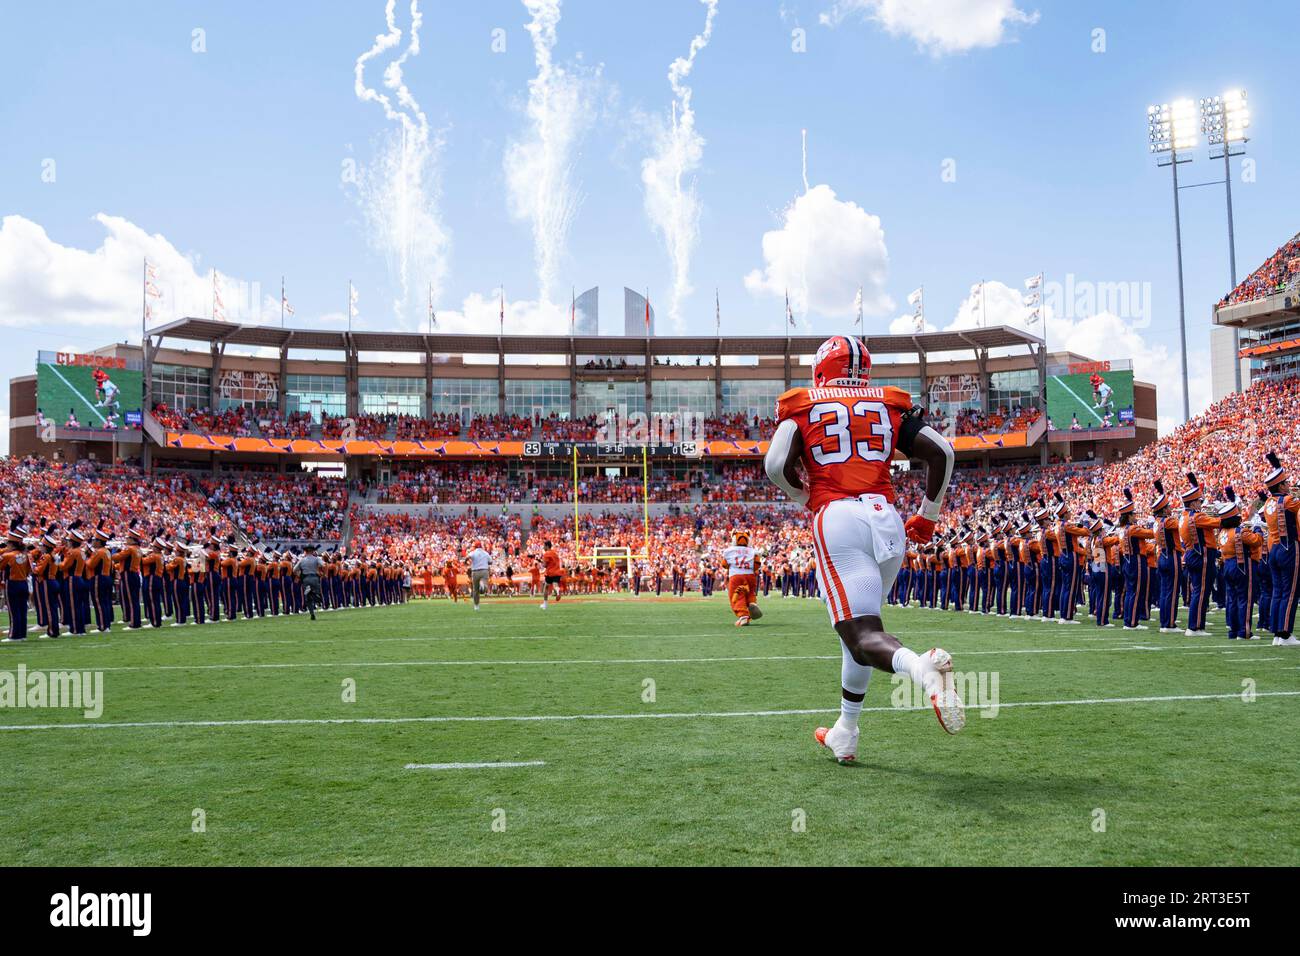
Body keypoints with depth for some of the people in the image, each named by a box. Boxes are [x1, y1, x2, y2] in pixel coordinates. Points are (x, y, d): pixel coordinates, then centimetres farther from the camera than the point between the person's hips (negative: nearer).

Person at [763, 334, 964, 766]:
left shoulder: (803, 407, 11)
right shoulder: (890, 406, 17)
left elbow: (776, 465, -4)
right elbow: (941, 452, 7)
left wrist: (806, 499, 16)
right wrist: (927, 516, 18)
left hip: (837, 520, -4)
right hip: (887, 520, 4)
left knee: (860, 633, -10)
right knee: (860, 624, 19)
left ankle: (921, 665, -43)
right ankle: (845, 734, 25)